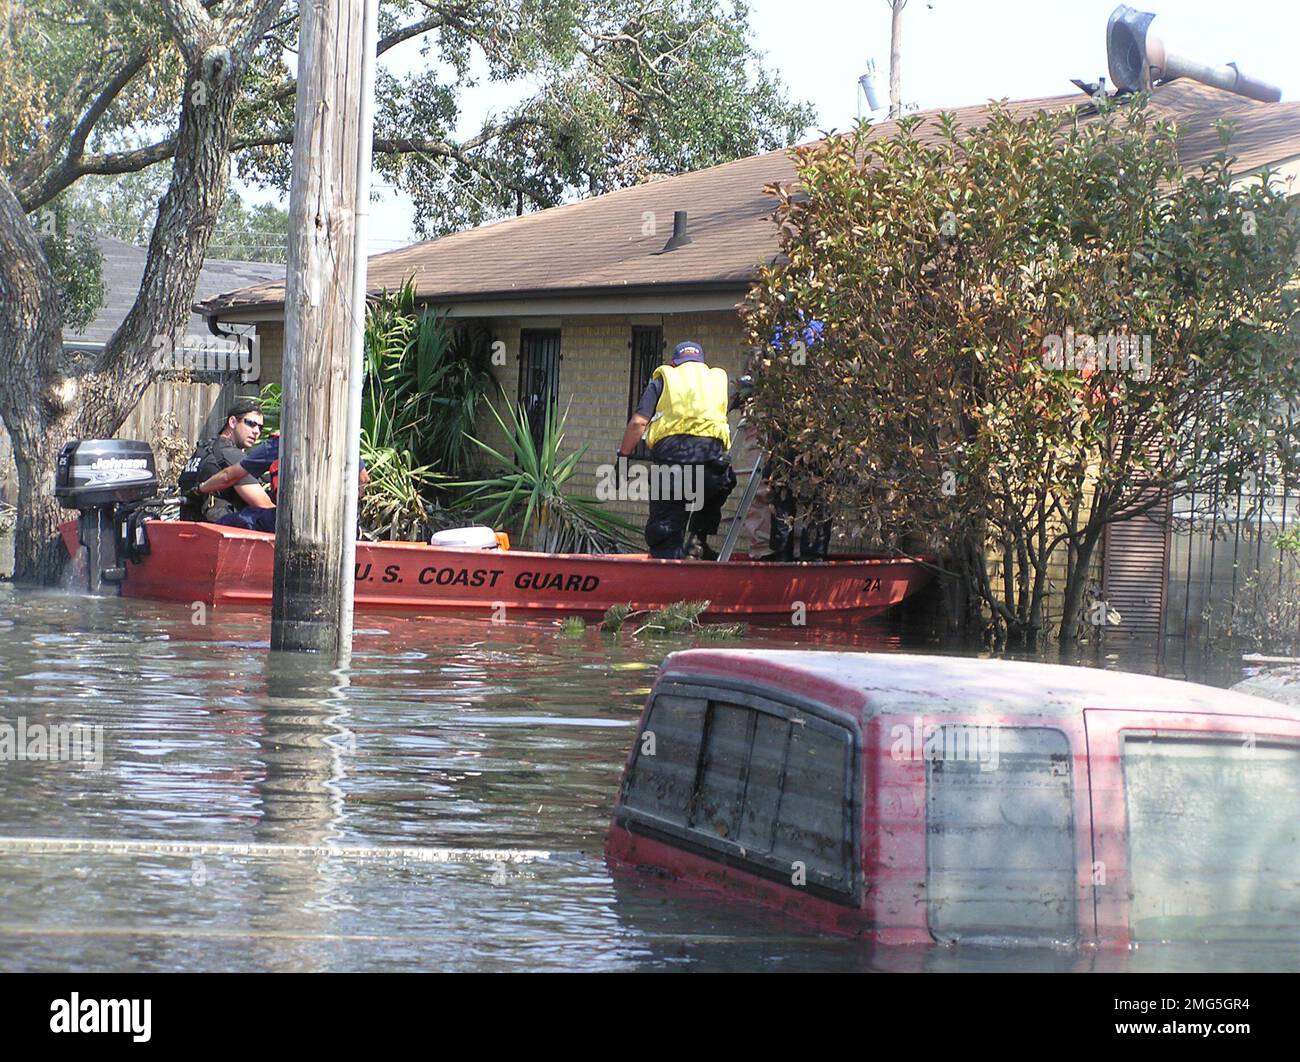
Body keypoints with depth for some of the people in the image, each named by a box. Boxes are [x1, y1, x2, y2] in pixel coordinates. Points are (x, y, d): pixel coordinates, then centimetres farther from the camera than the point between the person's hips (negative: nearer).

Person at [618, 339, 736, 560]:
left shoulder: (663, 378, 21)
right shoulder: (718, 379, 28)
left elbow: (638, 422, 9)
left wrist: (623, 456, 13)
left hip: (671, 451, -1)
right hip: (712, 452, 1)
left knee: (665, 529, 2)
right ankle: (698, 539, 12)